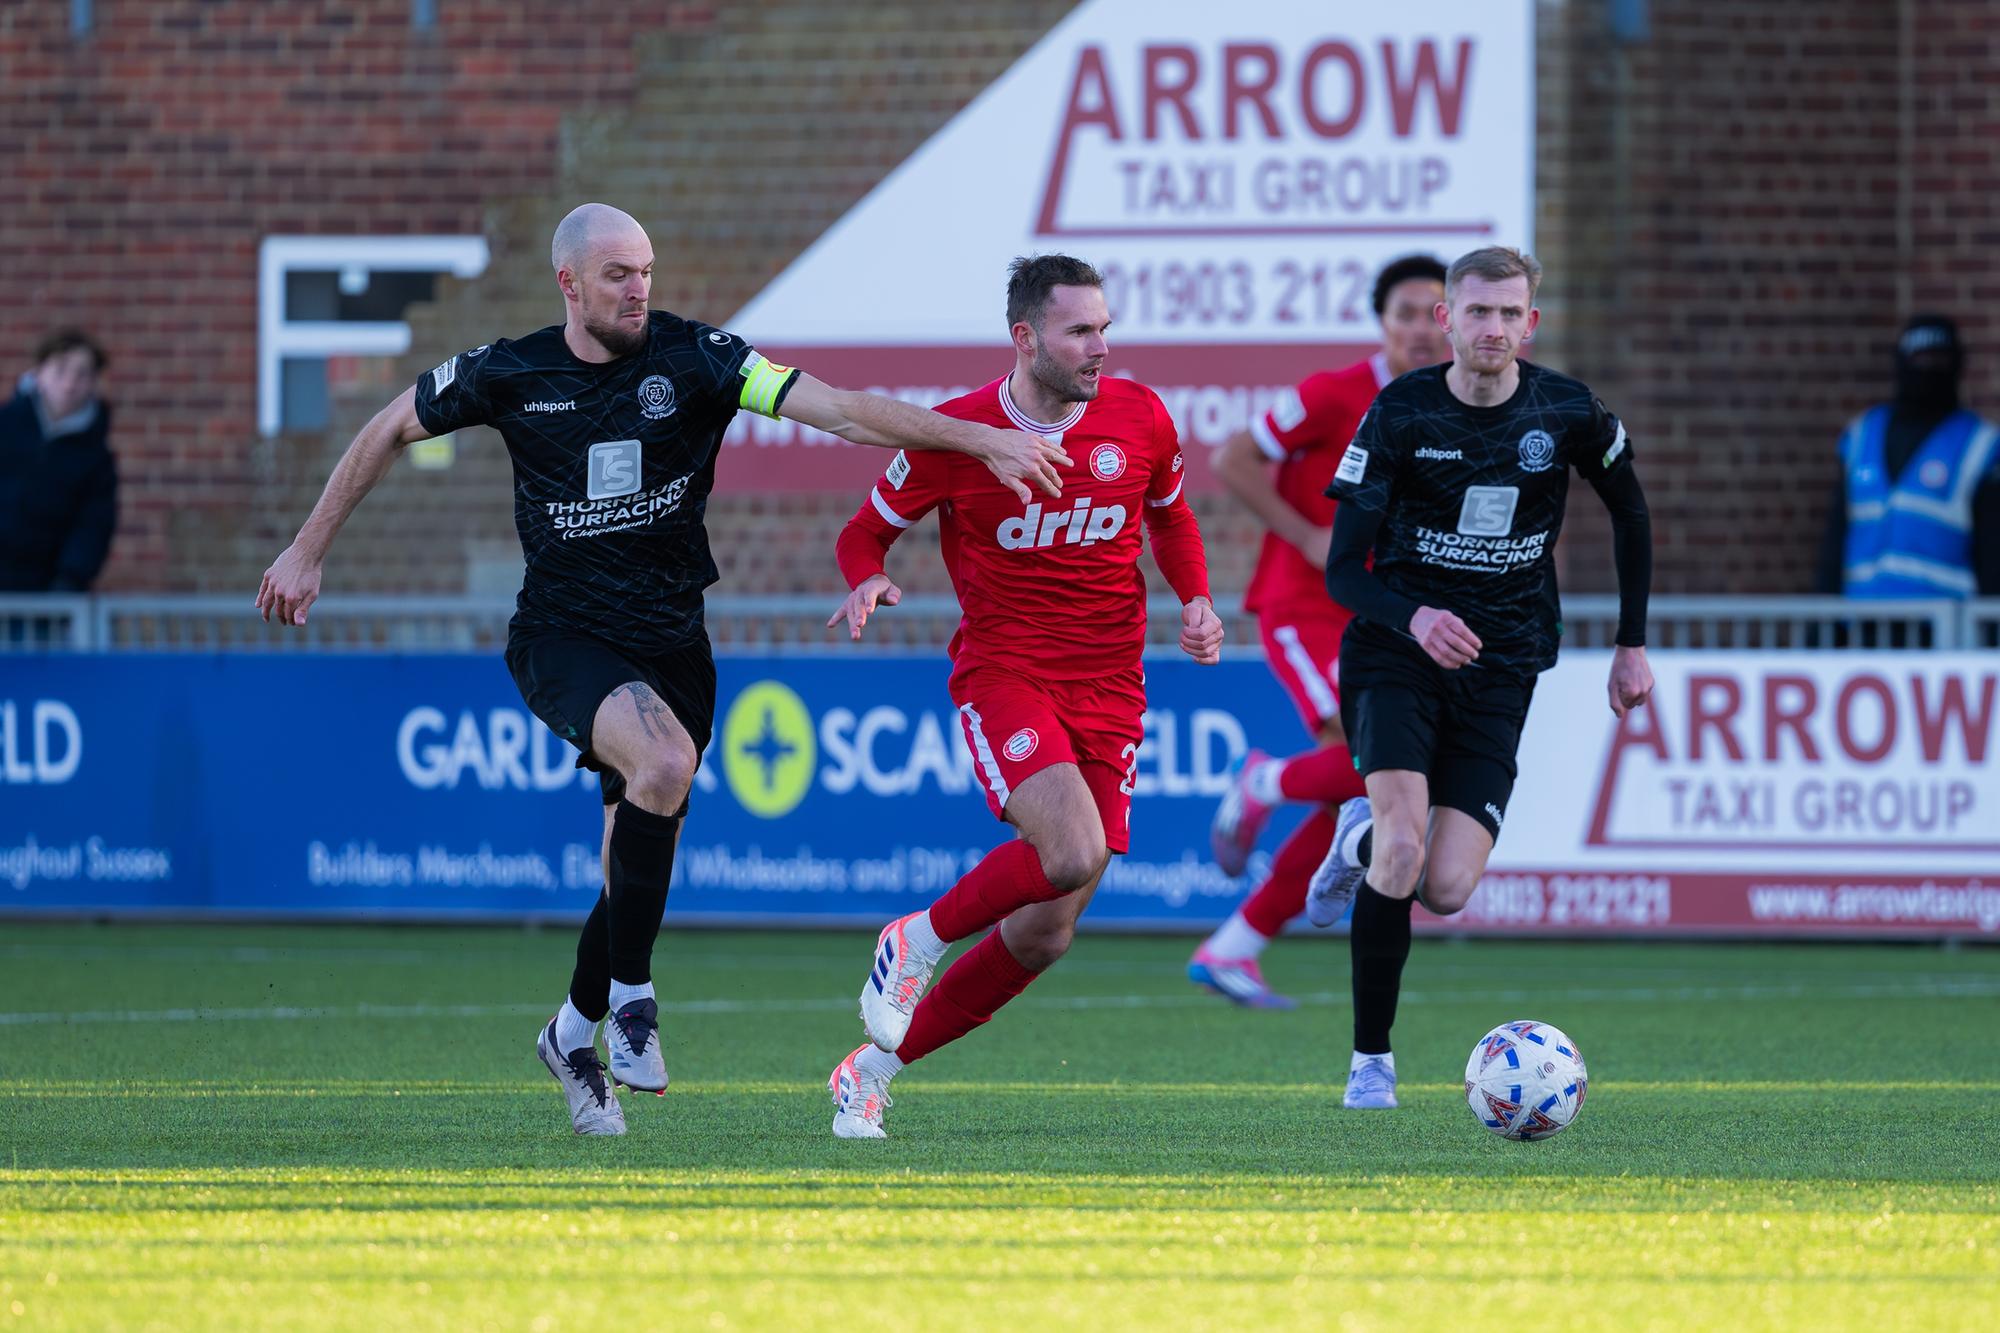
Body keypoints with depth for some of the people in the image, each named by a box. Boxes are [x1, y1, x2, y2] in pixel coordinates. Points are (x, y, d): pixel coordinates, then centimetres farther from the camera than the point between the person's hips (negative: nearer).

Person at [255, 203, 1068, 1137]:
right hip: (562, 635, -2)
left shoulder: (691, 358, -8)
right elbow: (389, 432, 11)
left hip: (669, 639, 2)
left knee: (639, 863, 5)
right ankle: (630, 998, -18)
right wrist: (307, 552, 13)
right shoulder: (508, 375, -5)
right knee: (665, 760, -31)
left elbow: (839, 411, -15)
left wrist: (981, 439, -25)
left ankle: (576, 1033, 32)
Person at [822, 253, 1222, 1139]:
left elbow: (1171, 516, 22)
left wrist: (1196, 601, 4)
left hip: (1109, 691, 4)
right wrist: (867, 582, -18)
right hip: (1002, 669, -4)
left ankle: (875, 1068, 16)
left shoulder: (1140, 419, 2)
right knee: (1073, 850, -31)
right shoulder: (956, 432, -8)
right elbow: (866, 531, 4)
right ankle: (917, 941, -4)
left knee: (1044, 935, 0)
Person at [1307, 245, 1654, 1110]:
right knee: (1404, 853, -24)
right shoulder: (1400, 414, -9)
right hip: (1396, 650, -2)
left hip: (1500, 666, 2)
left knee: (1447, 891, -12)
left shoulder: (1567, 414, -4)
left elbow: (1630, 513, 16)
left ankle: (1364, 838, 25)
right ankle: (1370, 1059, -5)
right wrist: (1413, 617, -29)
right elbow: (1342, 570, -9)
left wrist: (1632, 642, 14)